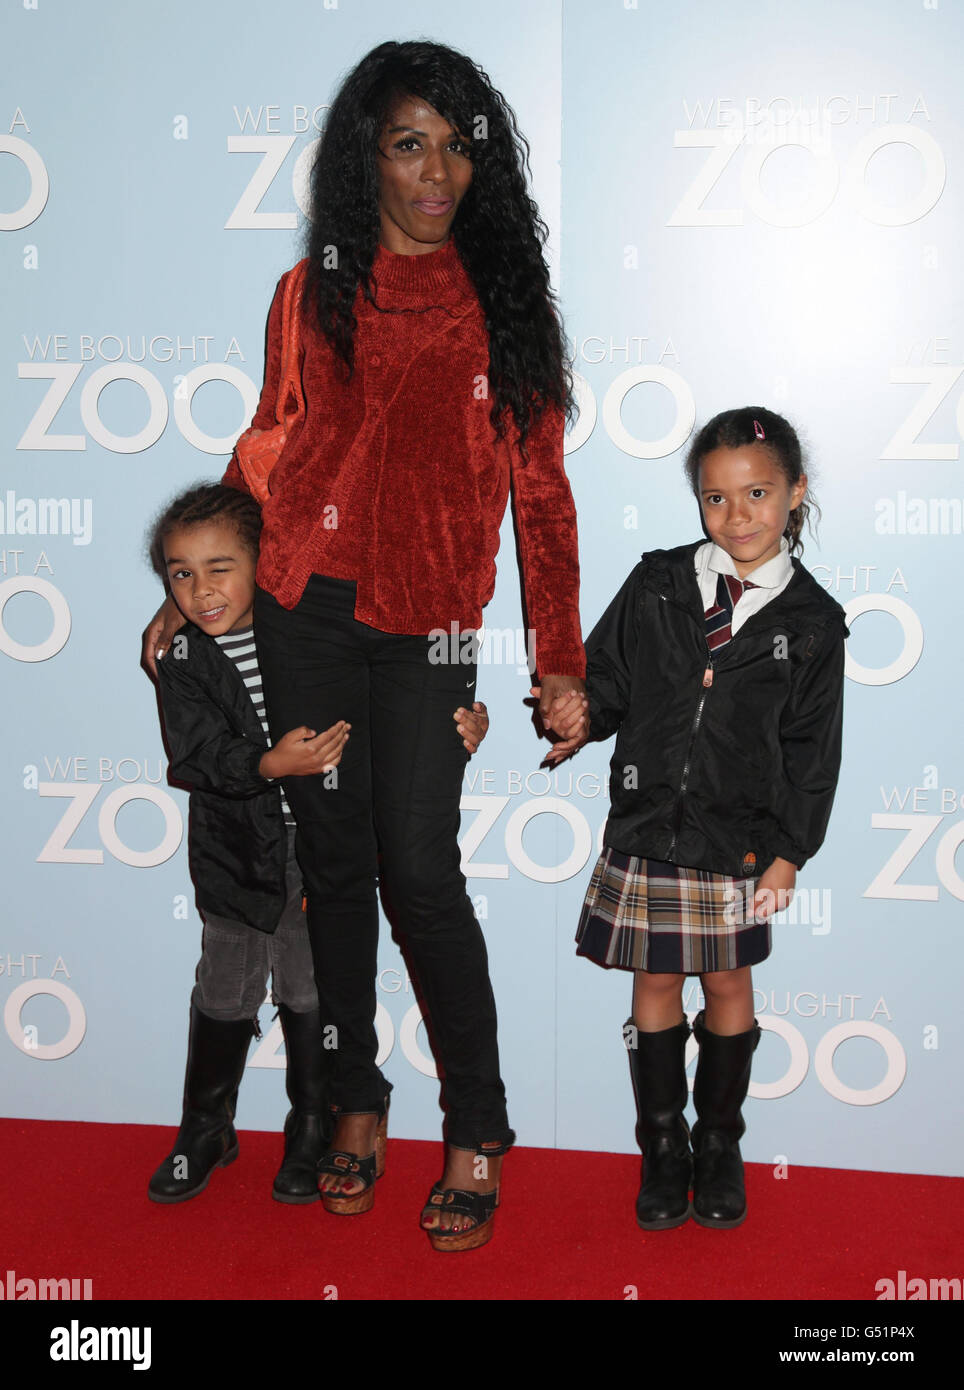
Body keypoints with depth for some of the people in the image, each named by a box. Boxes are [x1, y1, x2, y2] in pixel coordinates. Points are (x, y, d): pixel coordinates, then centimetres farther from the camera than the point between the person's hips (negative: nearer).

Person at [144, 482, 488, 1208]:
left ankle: (313, 1133, 30)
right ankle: (206, 1131, 32)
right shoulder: (185, 665, -6)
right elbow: (198, 755, -19)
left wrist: (463, 716, -13)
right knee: (225, 994, 12)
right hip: (237, 855, 1)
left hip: (319, 848, 0)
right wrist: (270, 765, -36)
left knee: (310, 992, 12)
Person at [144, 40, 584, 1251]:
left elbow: (539, 485, 4)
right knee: (333, 861, 7)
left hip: (428, 623, -2)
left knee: (420, 871, -6)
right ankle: (356, 1105, 24)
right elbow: (266, 450, 15)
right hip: (304, 610, 2)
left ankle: (476, 1136, 11)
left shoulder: (504, 297, 6)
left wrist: (559, 656, 0)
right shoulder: (314, 291, 10)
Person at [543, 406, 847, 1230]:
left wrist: (790, 851, -3)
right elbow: (609, 680, 6)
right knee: (655, 985, 11)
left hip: (739, 843, -1)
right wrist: (582, 715, -16)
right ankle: (663, 1146, 30)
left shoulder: (811, 623, -3)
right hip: (646, 829, 1)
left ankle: (720, 1146, 33)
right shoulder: (657, 584, -1)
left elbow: (813, 750, -1)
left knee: (729, 986, 12)